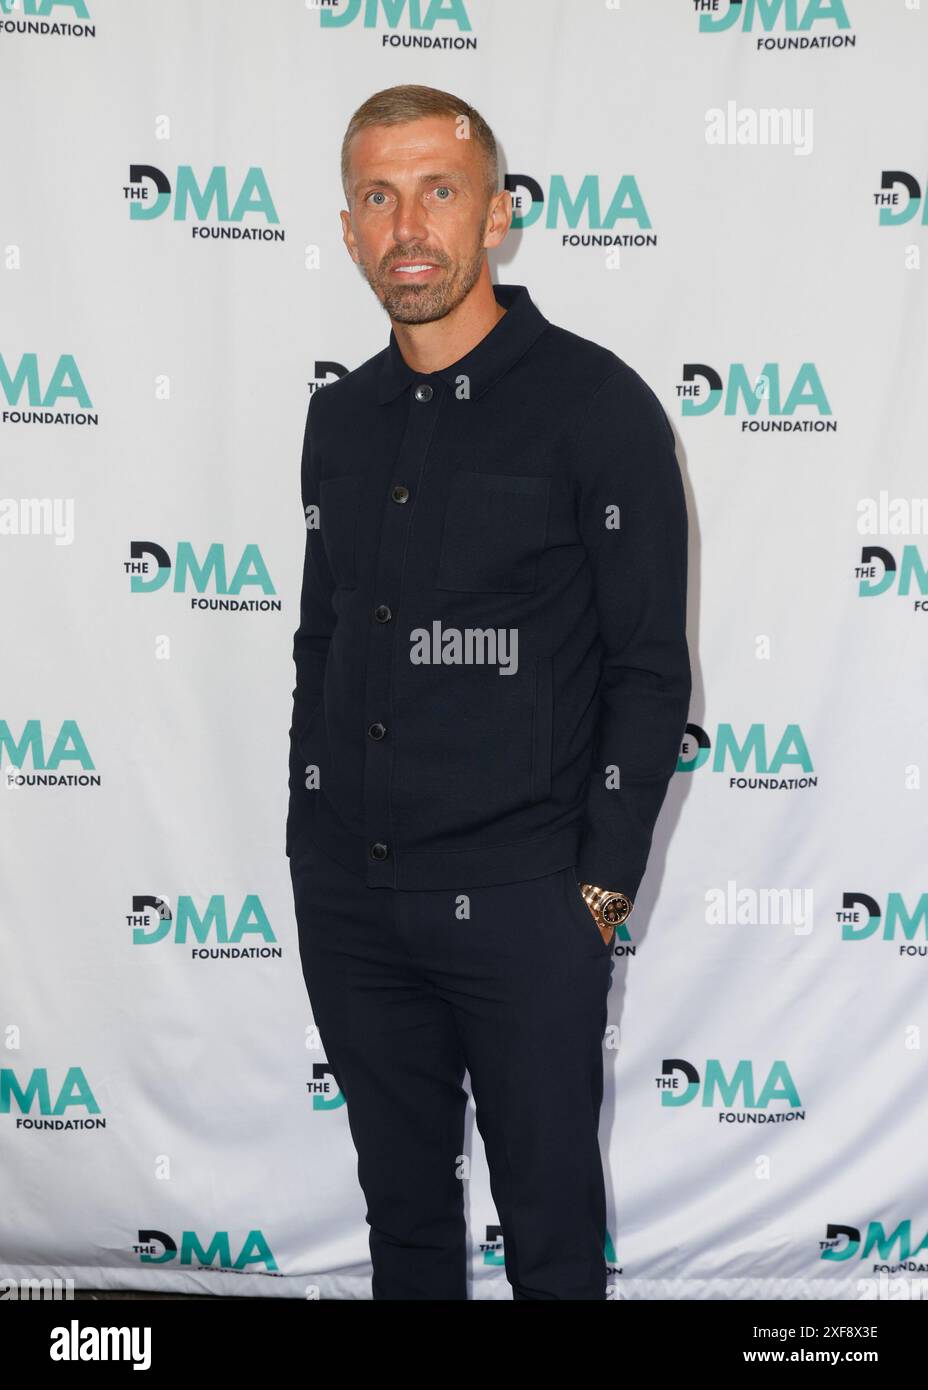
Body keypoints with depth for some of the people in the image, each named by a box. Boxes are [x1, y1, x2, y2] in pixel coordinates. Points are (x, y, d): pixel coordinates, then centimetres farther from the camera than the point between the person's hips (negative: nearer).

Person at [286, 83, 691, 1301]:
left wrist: (601, 888, -11)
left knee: (550, 1222, 7)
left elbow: (649, 669, -8)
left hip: (519, 903, -5)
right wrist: (312, 843, 12)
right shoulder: (341, 420, 10)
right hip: (347, 900, 5)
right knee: (402, 1203, 18)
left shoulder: (596, 406, -8)